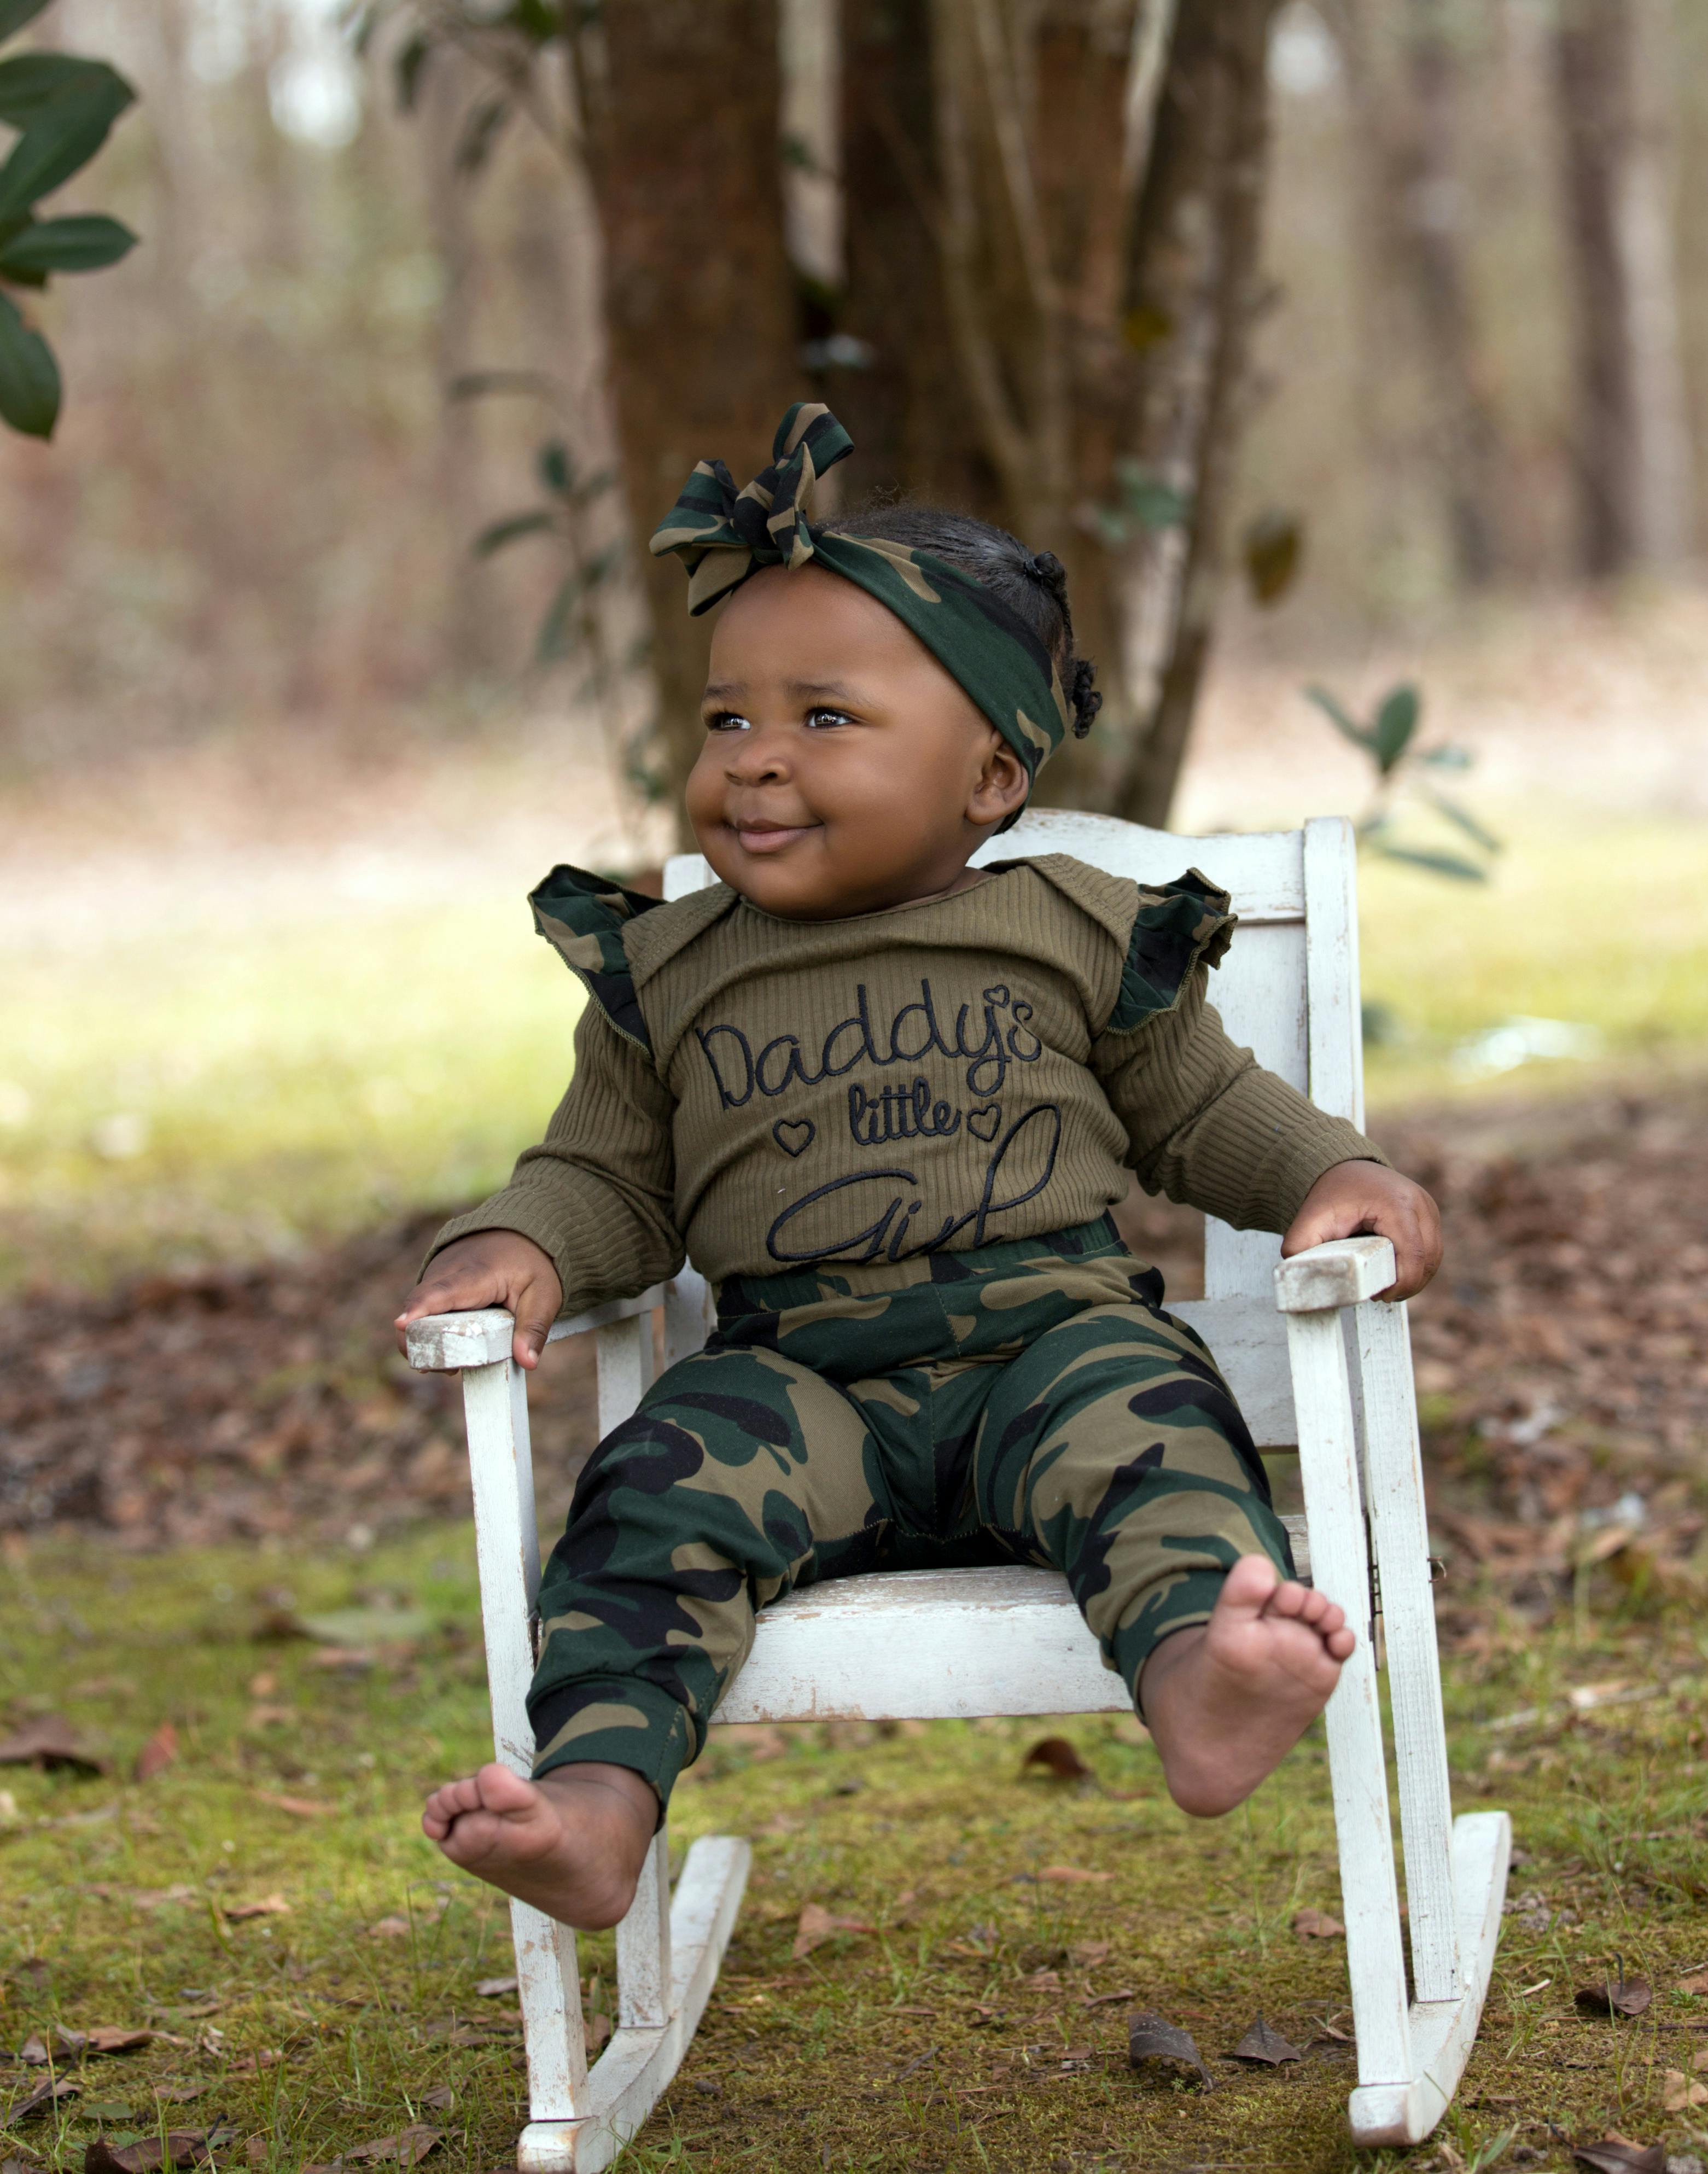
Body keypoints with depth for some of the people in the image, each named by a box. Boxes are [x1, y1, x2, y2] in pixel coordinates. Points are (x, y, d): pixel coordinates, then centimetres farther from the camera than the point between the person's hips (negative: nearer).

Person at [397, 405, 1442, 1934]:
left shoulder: (1075, 941, 9)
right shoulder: (666, 979, 13)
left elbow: (1205, 1112, 19)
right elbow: (610, 1179, 20)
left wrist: (1333, 1175, 0)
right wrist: (521, 1246, -2)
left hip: (1045, 1335, -1)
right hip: (798, 1378, 2)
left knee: (1137, 1433, -33)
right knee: (666, 1490, -27)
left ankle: (1200, 1664, -59)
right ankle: (598, 1794, -40)